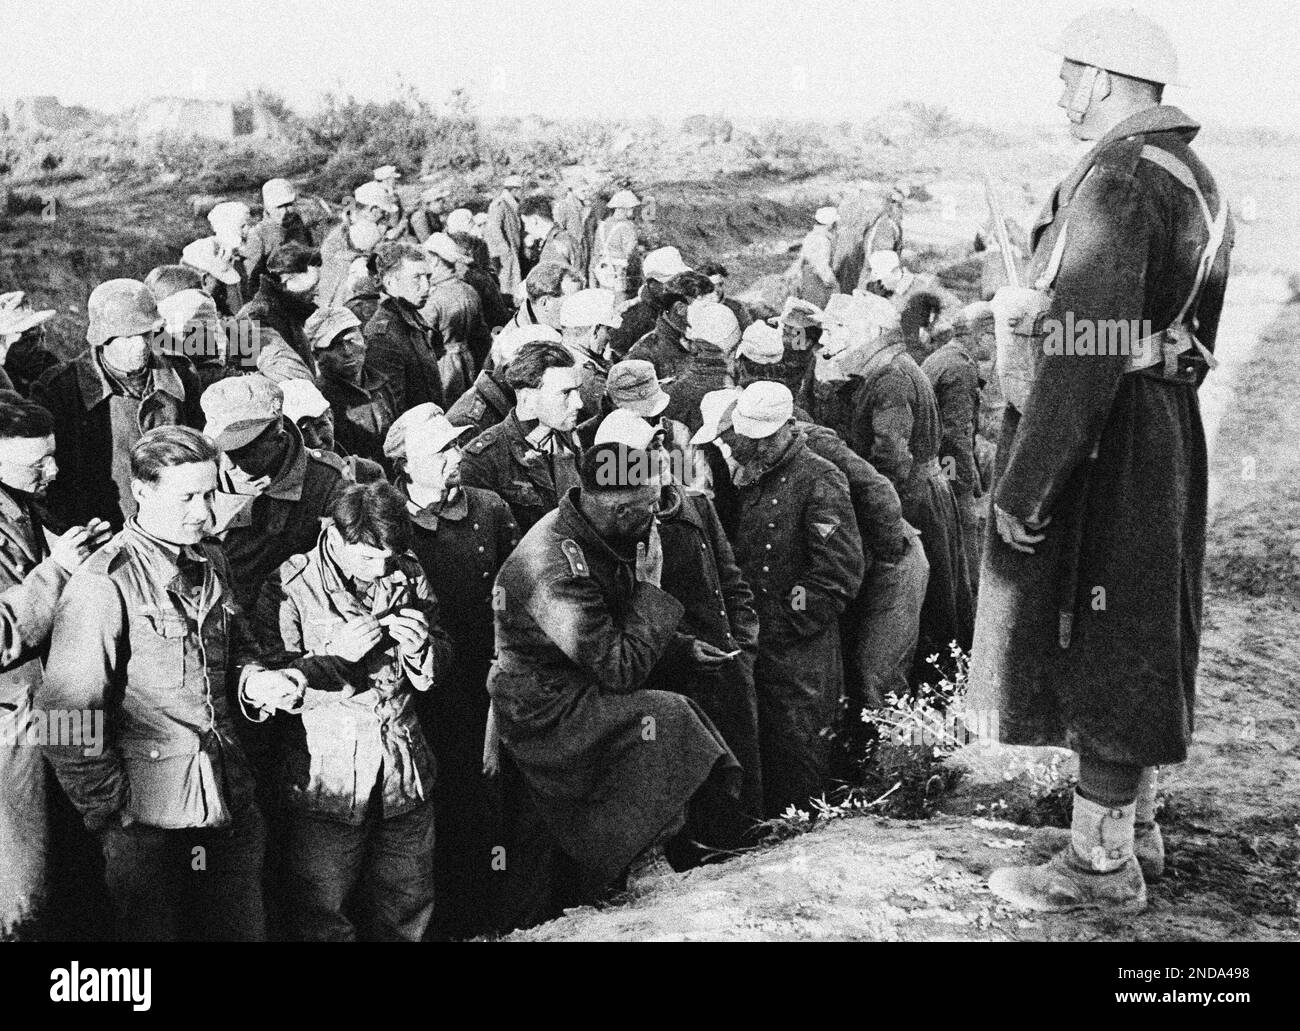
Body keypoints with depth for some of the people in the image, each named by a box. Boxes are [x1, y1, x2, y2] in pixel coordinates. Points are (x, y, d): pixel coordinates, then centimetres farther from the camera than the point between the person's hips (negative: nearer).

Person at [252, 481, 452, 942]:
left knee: (407, 912, 13)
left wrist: (421, 646, -11)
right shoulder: (289, 587, -10)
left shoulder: (409, 577, 4)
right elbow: (269, 692, -13)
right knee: (323, 920, 5)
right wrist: (337, 654, -24)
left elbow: (432, 676, 12)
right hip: (324, 784, -4)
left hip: (405, 779, 4)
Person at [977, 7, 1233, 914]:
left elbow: (1084, 353, -25)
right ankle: (1136, 829, 31)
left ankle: (1102, 865, 10)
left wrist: (1024, 483, -23)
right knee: (1139, 637, 18)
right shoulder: (1192, 175, 14)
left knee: (1093, 644, -1)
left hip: (1104, 440, -10)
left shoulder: (1117, 181, -19)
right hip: (1168, 426, 10)